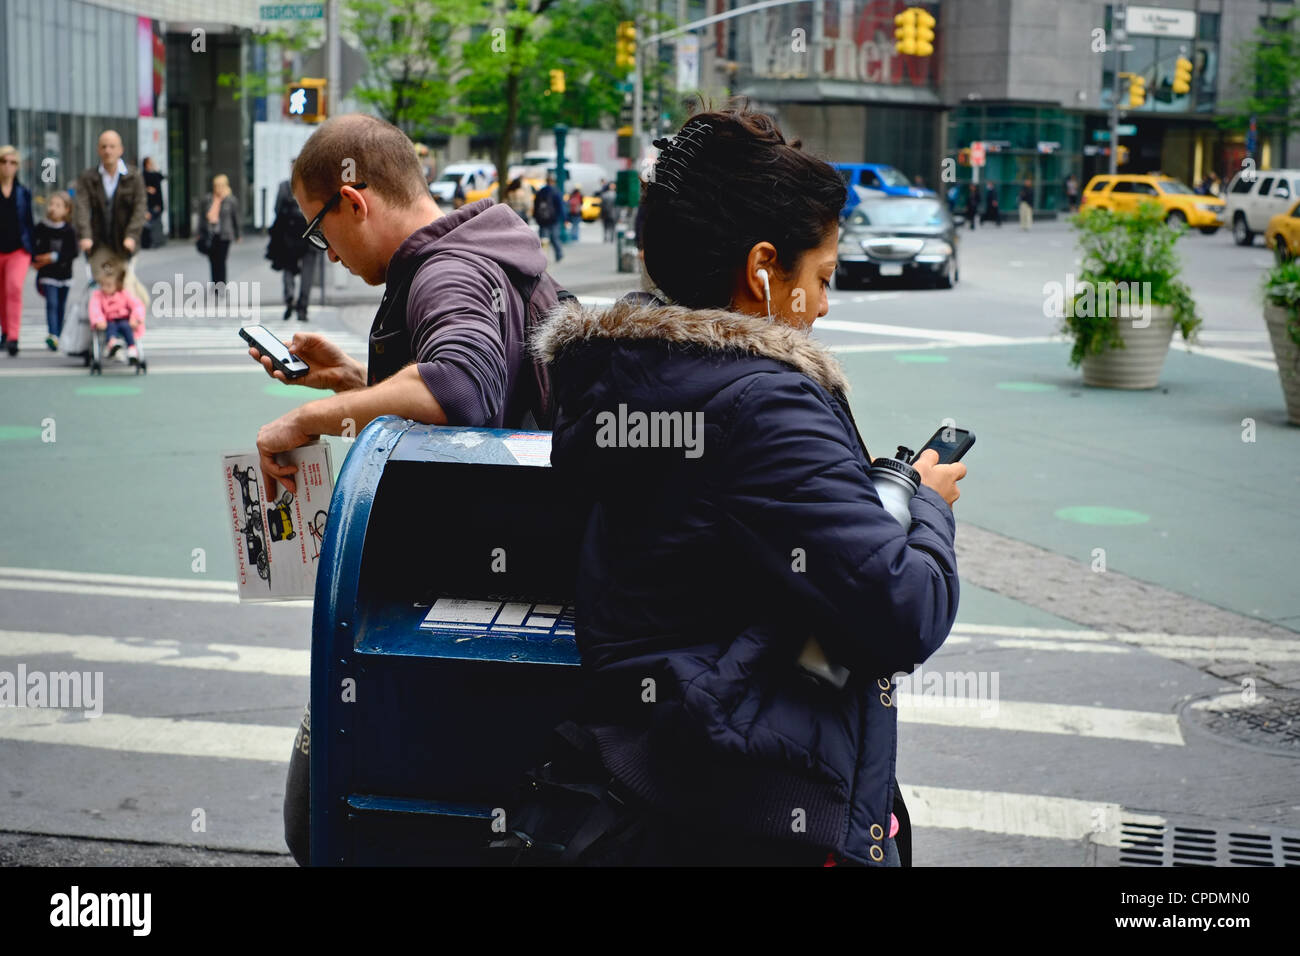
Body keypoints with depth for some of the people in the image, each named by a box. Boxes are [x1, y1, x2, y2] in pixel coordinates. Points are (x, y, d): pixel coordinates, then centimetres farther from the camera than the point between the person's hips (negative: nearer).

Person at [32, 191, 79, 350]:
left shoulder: (69, 231, -2)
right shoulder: (41, 228, -1)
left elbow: (72, 253, -6)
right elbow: (33, 247, 4)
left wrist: (54, 257, -14)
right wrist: (35, 261, -11)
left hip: (64, 273, 2)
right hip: (47, 274, -1)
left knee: (61, 306, 9)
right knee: (52, 303, -15)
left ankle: (57, 338, 19)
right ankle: (52, 336, -26)